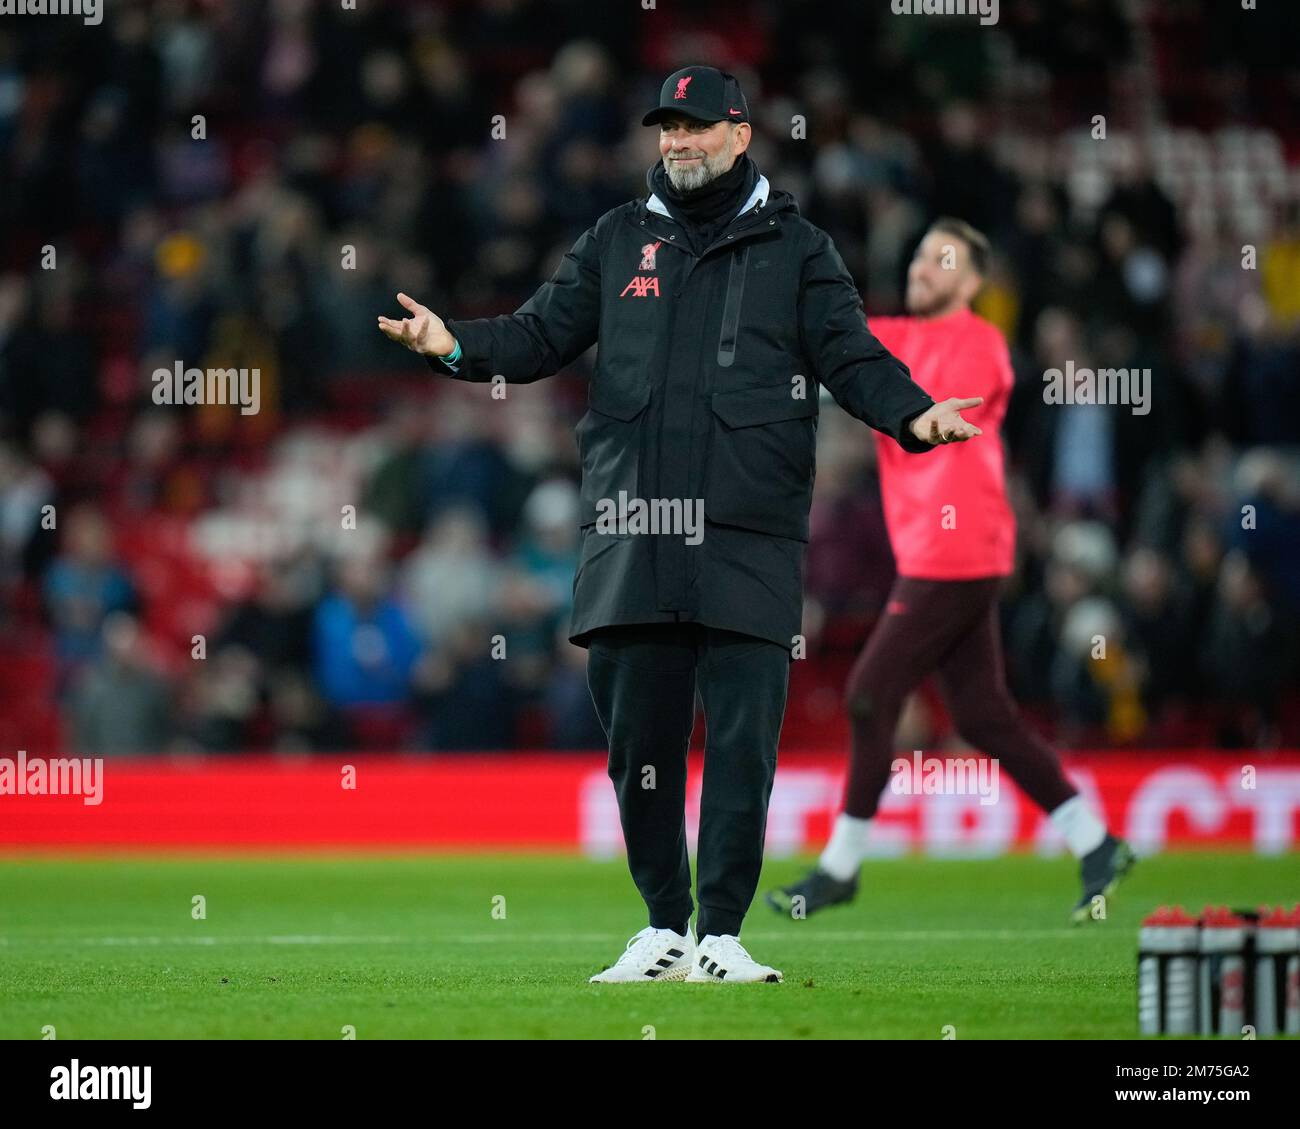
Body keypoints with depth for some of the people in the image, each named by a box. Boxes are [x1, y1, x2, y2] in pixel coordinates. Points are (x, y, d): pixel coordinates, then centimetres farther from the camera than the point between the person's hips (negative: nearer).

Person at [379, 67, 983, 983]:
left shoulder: (796, 248, 9)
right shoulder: (618, 242, 16)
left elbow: (851, 357, 2)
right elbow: (543, 336, 12)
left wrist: (916, 414, -17)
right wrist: (457, 346, -7)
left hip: (749, 544, -2)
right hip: (631, 541, 2)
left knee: (743, 742, -5)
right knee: (640, 736, 5)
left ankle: (720, 935, 1)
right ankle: (664, 929, 16)